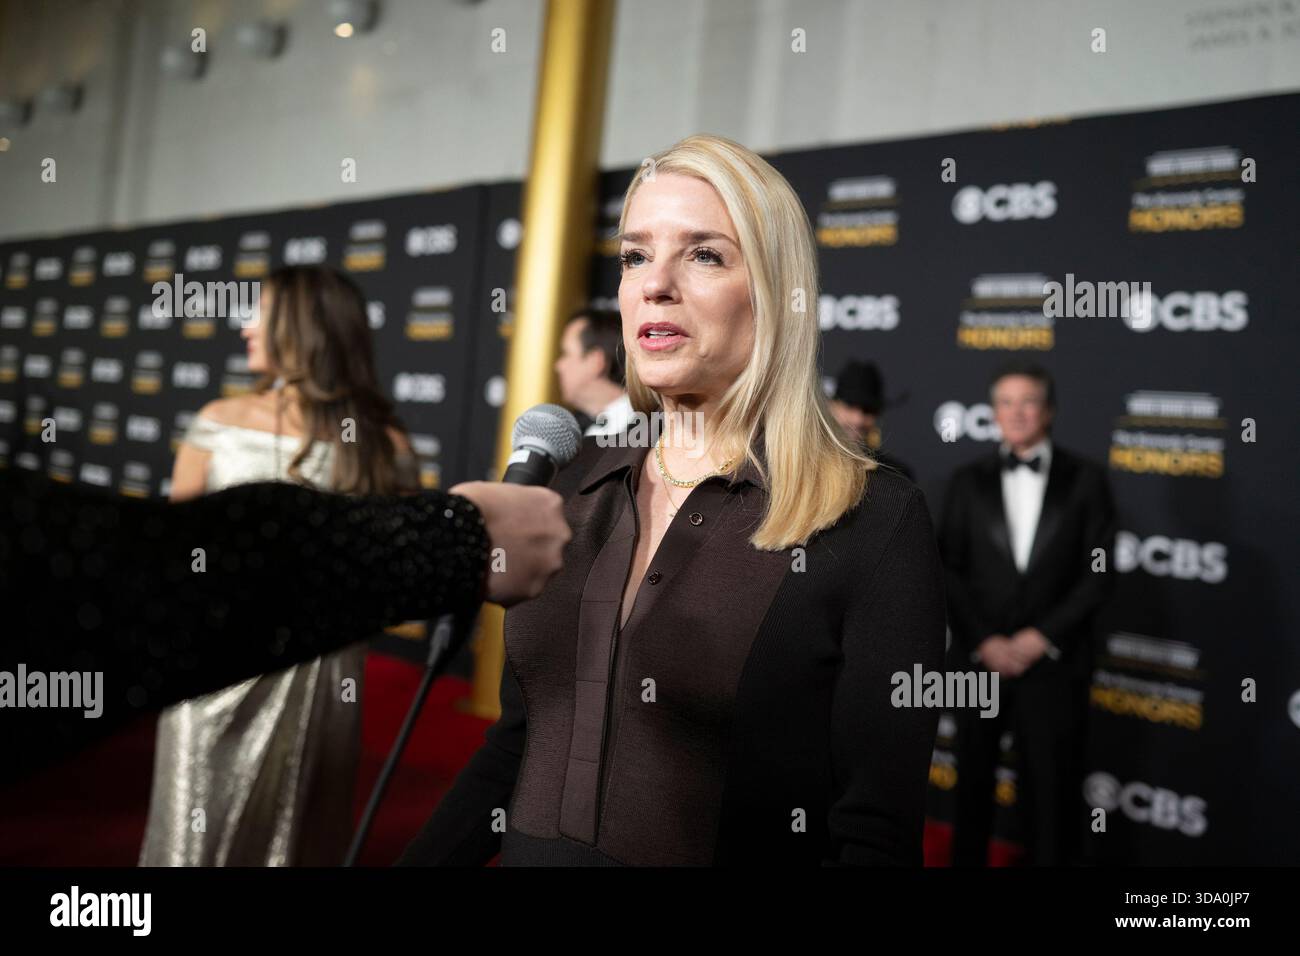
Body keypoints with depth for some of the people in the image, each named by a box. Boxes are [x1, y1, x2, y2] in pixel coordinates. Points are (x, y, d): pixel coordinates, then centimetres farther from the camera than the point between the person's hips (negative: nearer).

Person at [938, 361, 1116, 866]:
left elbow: (1098, 573, -2)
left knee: (1050, 783, 8)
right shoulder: (968, 481, 4)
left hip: (1053, 661, -1)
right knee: (973, 779, 13)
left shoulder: (1085, 479, 1)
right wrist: (984, 642, -8)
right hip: (981, 657, 1)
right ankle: (966, 858, 30)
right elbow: (950, 569, 2)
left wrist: (1042, 636, -10)